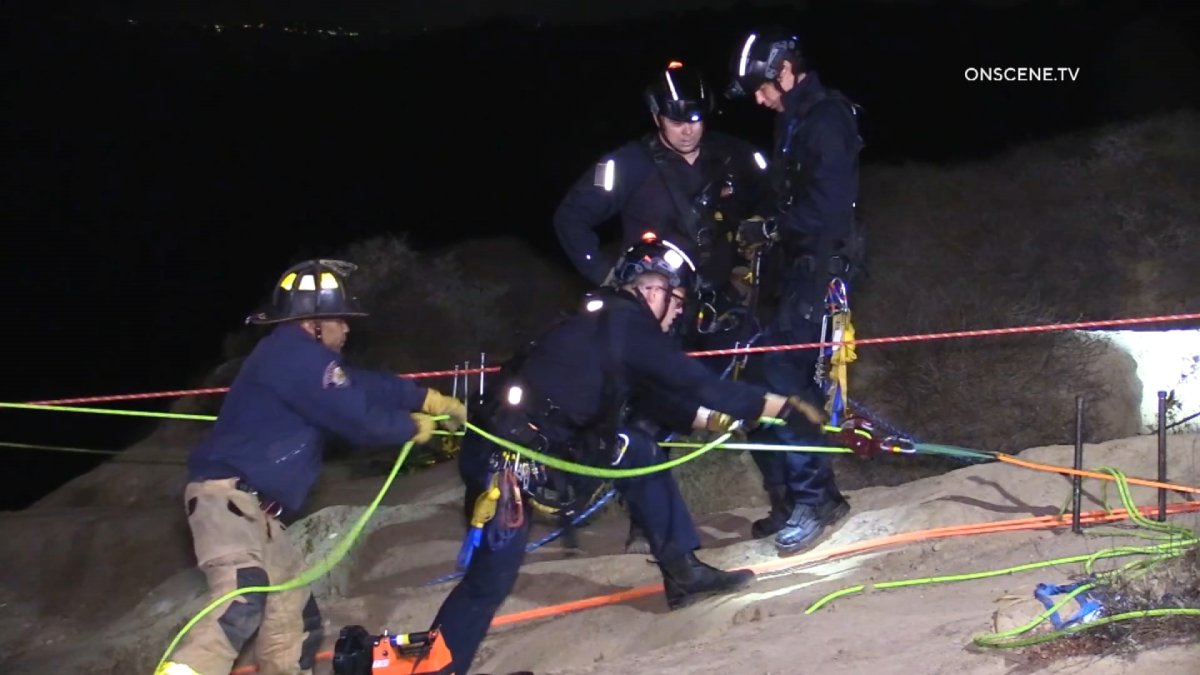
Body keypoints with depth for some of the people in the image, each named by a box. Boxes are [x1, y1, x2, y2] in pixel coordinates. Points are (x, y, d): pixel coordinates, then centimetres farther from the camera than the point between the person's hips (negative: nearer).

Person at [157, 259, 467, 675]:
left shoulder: (297, 356, 20)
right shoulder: (294, 353, -13)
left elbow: (364, 388, 26)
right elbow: (358, 416, -13)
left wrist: (432, 401, 27)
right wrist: (413, 426, 4)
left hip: (256, 507, 12)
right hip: (227, 494, -12)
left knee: (293, 617, 15)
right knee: (242, 603, -32)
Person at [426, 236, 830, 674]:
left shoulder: (607, 322, 14)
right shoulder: (627, 325, -12)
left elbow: (661, 394, 25)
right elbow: (697, 384, -14)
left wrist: (710, 419, 27)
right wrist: (786, 408, -10)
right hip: (505, 456, -10)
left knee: (640, 454, 16)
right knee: (493, 576, -6)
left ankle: (682, 571, 21)